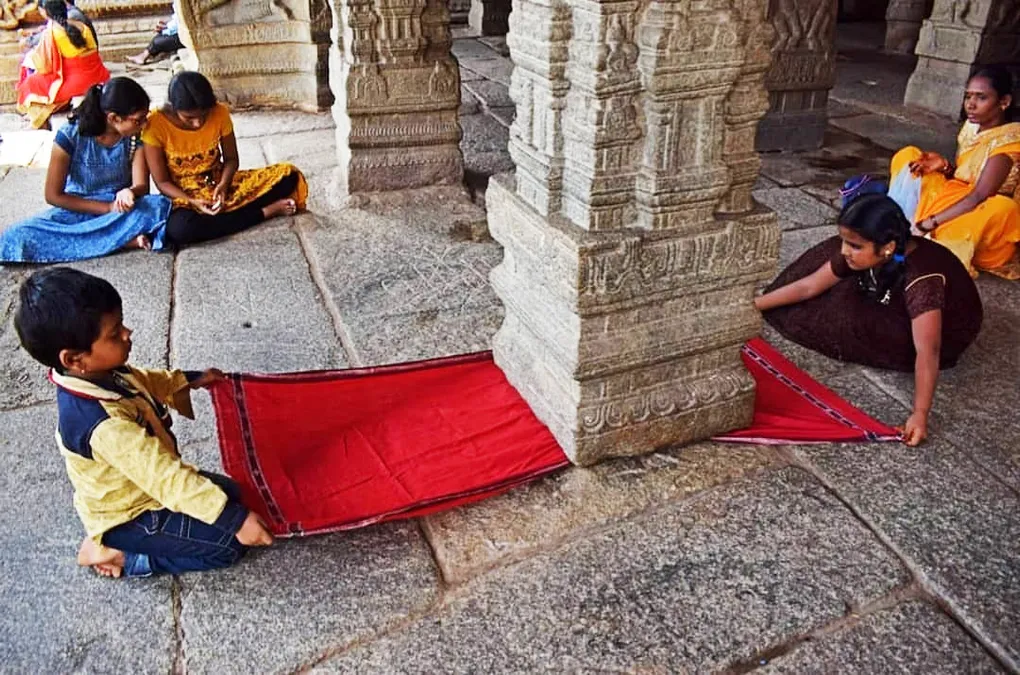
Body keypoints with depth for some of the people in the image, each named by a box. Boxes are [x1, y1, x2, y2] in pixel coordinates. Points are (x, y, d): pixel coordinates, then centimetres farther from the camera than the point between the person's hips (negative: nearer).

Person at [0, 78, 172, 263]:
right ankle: (124, 239, -33)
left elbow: (142, 186, -11)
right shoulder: (70, 135, -15)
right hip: (78, 210, 1)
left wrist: (128, 193, -36)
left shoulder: (136, 136, -9)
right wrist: (109, 208, -20)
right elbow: (53, 195, -10)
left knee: (161, 206, -32)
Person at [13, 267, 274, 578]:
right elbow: (166, 477, -39)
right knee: (229, 544, -10)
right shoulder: (105, 424, -38)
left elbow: (144, 381, 13)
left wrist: (189, 380, 9)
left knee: (229, 491, 15)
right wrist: (235, 518, -38)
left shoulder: (101, 373, -12)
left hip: (140, 487, 9)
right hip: (129, 516, -9)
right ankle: (117, 556, -1)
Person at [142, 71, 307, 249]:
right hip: (183, 196, -2)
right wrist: (192, 202, -27)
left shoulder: (219, 113, -11)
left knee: (289, 175, -13)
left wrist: (223, 185, -18)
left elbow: (231, 159, 2)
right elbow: (162, 182, -11)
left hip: (219, 184, 3)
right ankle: (264, 212, -25)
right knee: (179, 229, -41)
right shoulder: (155, 124, -18)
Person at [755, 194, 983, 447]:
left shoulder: (921, 278, -41)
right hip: (900, 308, 7)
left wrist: (920, 415, -50)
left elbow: (927, 352, -45)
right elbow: (808, 286, -11)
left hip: (947, 333, -6)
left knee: (844, 313, -26)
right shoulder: (861, 253, -20)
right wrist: (752, 305, -11)